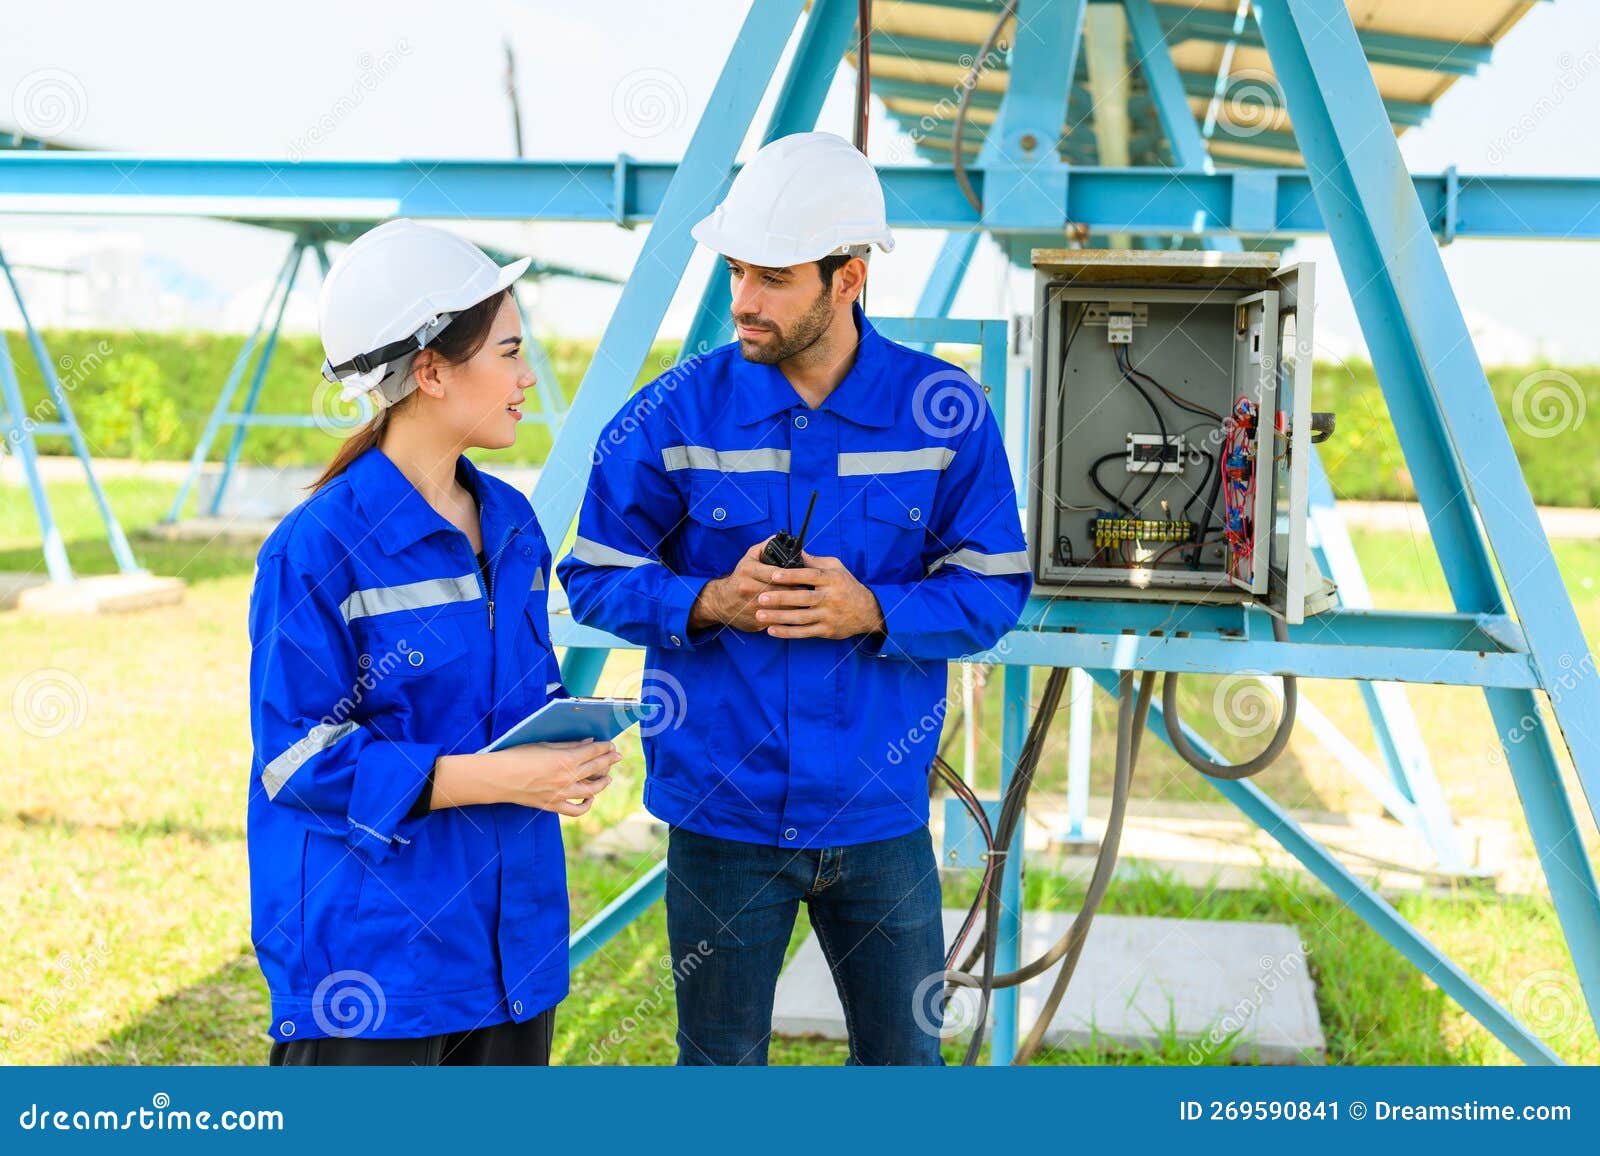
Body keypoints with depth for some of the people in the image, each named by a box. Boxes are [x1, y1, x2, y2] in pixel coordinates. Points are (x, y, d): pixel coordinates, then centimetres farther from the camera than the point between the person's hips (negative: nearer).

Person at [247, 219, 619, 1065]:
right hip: (368, 953, -7)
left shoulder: (509, 521, 8)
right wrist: (489, 777, -22)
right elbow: (299, 757, -16)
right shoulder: (318, 549, -15)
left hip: (510, 929, 7)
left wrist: (571, 745, -5)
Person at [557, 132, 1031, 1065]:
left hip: (881, 816, 1)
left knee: (906, 1056, 16)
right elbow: (595, 575, -1)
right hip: (723, 813, 0)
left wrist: (872, 611, -21)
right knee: (721, 1062, 15)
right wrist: (713, 604, -19)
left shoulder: (945, 411, -6)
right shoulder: (675, 415, -7)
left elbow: (995, 588, -3)